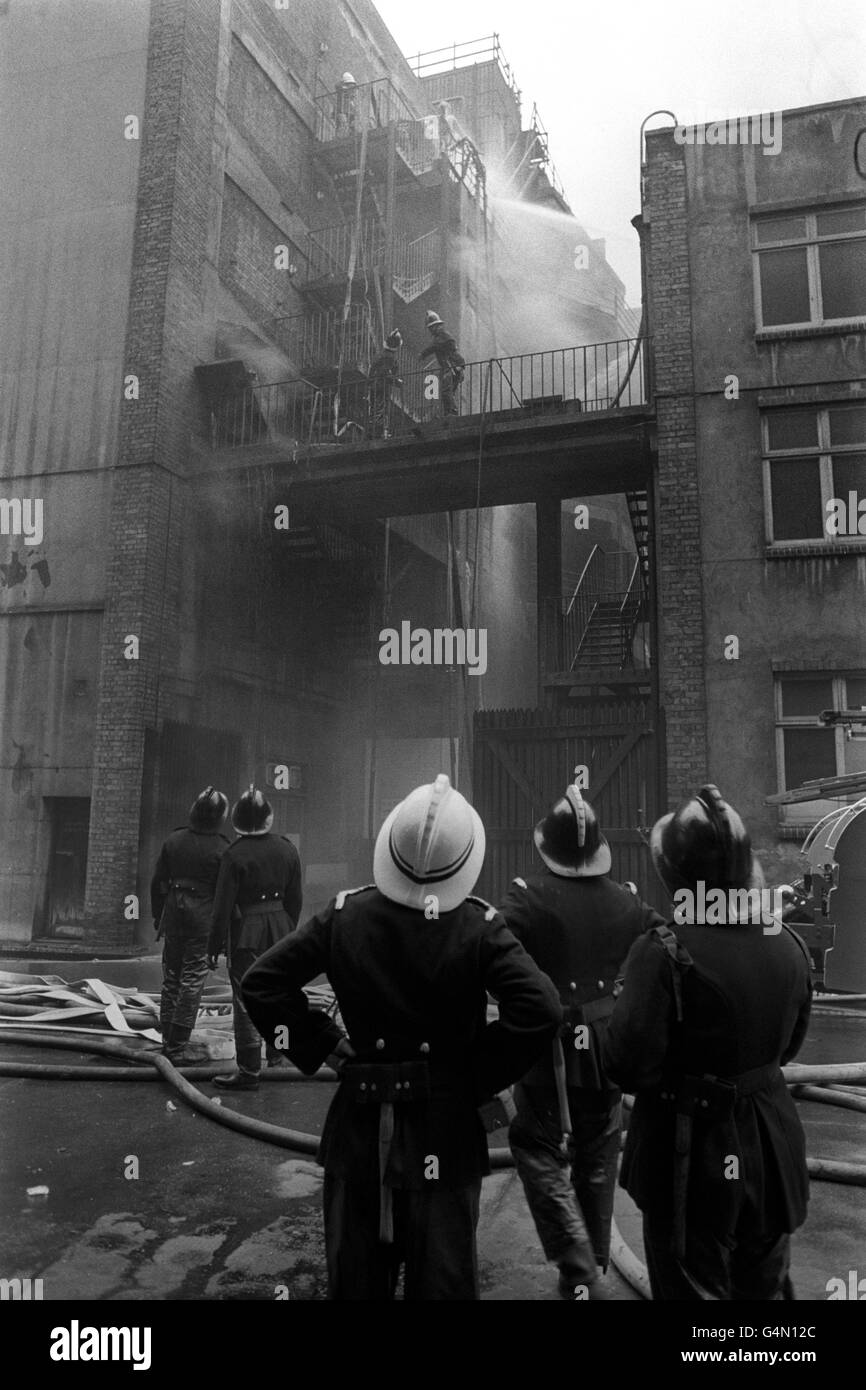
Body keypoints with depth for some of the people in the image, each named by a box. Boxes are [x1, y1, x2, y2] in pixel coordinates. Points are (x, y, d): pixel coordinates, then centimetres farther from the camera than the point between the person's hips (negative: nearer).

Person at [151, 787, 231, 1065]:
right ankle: (177, 1046, 6)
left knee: (171, 977, 16)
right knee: (192, 980, 3)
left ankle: (167, 1038, 25)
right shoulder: (221, 849, -11)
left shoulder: (174, 840, 1)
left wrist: (158, 918, 16)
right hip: (203, 916, -4)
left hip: (174, 913, 4)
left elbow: (157, 882, 6)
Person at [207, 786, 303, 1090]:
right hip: (279, 927, 5)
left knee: (246, 1000, 4)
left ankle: (249, 1071, 11)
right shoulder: (287, 848, -1)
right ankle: (277, 1051, 37)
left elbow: (223, 906, -13)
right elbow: (294, 899, 7)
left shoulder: (234, 854, -16)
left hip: (246, 931, -5)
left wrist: (214, 945, -6)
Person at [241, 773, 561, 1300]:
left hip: (359, 1127, 2)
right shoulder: (478, 926, -16)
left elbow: (261, 983, -8)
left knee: (355, 1279, 19)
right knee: (443, 1279, 15)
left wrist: (323, 1045, -2)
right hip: (444, 1130, -2)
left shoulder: (344, 915, -10)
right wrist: (479, 1077, -11)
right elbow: (540, 1010, -24)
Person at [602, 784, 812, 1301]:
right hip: (772, 1153, 5)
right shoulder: (788, 944, -6)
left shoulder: (665, 952, -26)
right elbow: (788, 1045, 8)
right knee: (765, 1287, 26)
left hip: (695, 1157, -5)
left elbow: (628, 1069, -22)